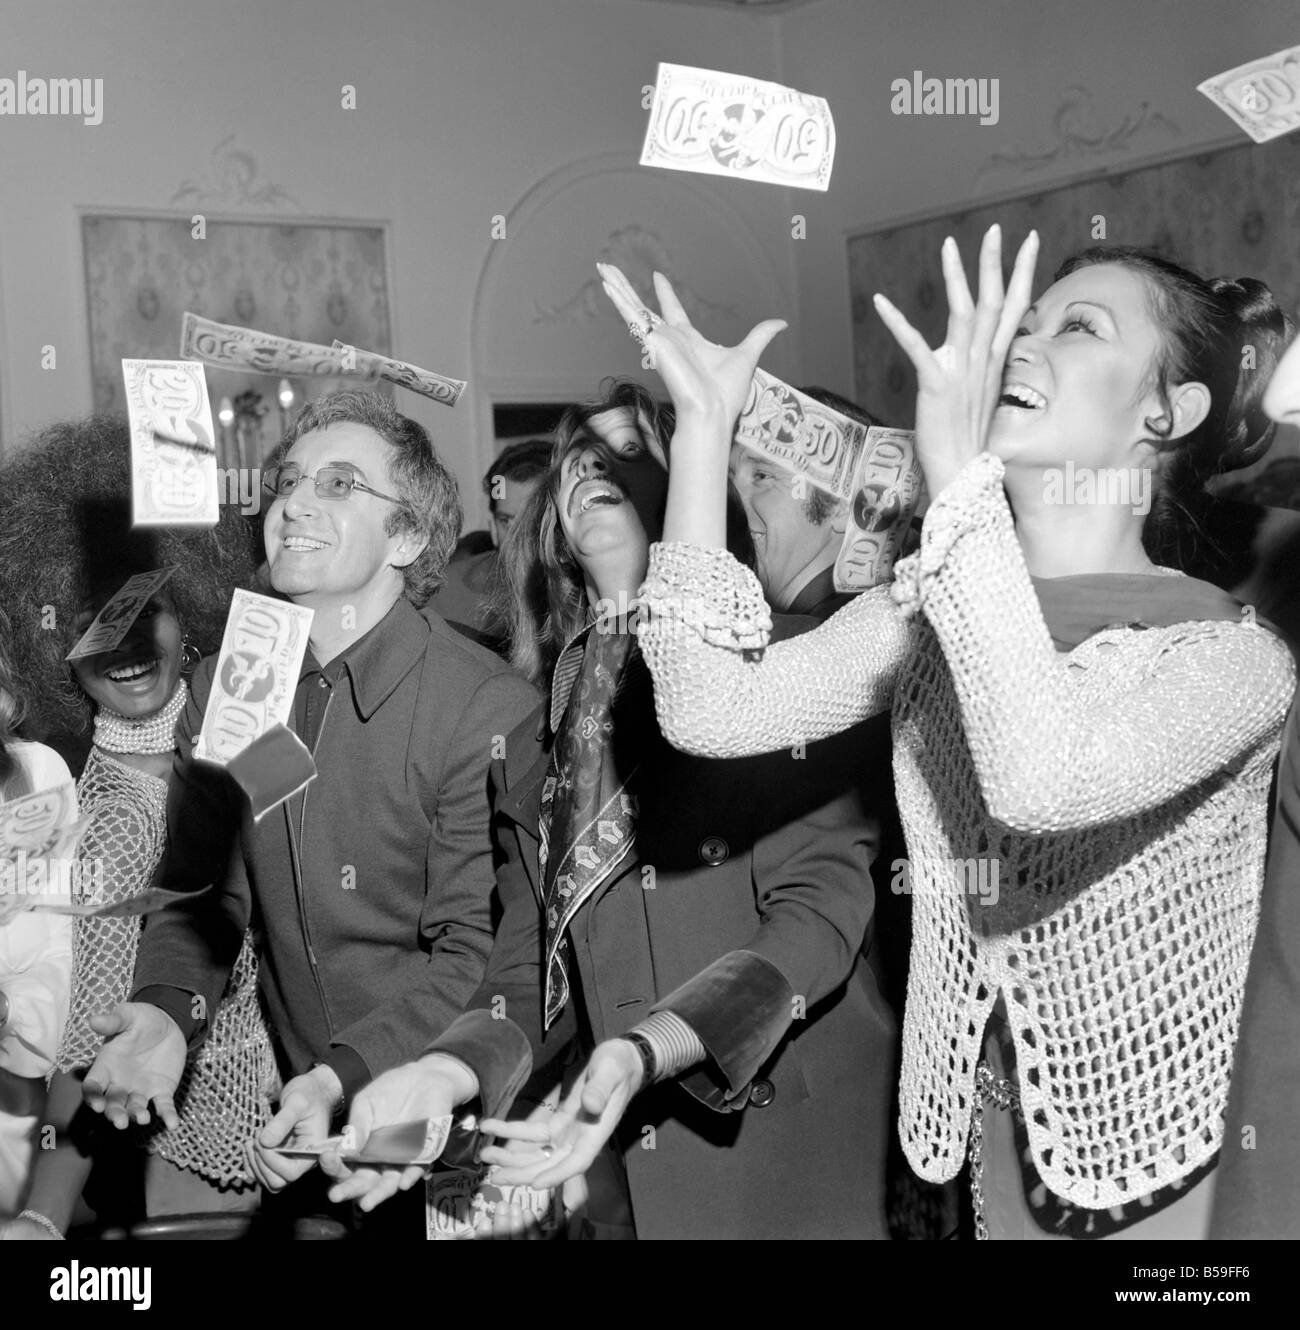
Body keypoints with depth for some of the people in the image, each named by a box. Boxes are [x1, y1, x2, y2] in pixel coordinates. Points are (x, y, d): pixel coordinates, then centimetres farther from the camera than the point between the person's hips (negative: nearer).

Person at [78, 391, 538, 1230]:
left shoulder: (487, 710, -21)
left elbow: (476, 954, -19)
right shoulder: (223, 687, -2)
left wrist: (344, 1079, -29)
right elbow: (201, 886, 4)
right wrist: (167, 1010, -15)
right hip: (298, 1112, 5)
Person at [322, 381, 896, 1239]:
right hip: (627, 1176, 4)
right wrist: (449, 1070, -12)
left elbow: (821, 909, -14)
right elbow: (533, 969, 8)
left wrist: (642, 1053, -26)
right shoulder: (534, 750, 10)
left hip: (798, 1155, -4)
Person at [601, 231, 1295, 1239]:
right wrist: (704, 421, -18)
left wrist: (957, 471, -38)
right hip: (980, 1117, 4)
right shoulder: (928, 612, -4)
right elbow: (711, 713, -18)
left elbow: (1043, 784, -38)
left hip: (1149, 1156, -4)